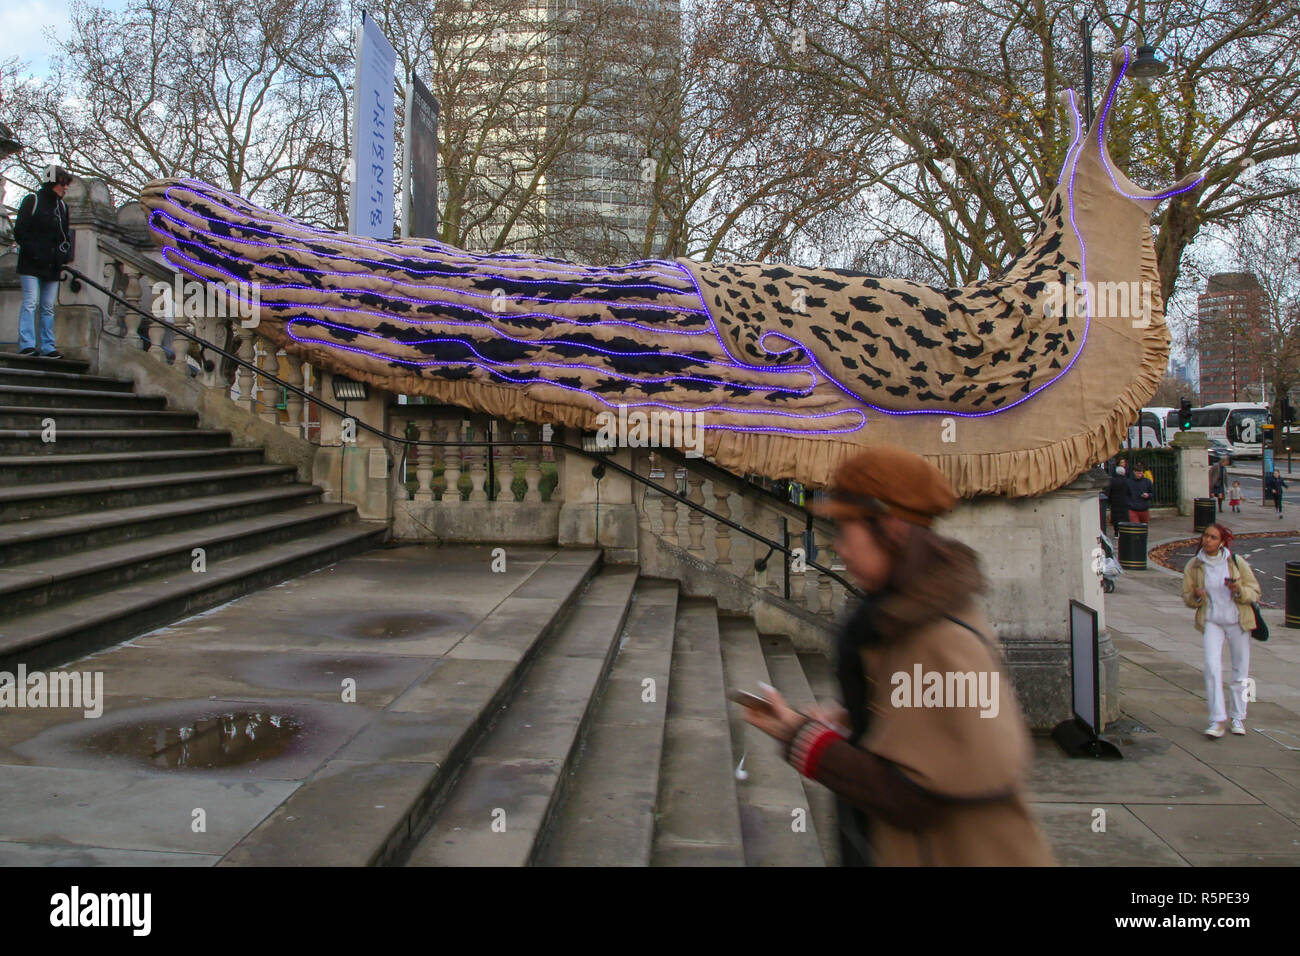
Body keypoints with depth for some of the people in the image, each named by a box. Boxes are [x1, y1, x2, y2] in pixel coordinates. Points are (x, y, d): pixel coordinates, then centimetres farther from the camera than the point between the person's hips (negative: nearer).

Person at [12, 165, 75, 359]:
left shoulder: (62, 206, 17)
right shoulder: (32, 200, 1)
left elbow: (66, 236, 20)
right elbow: (19, 232, -4)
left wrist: (65, 257, 4)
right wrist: (34, 253, -14)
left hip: (52, 266, 5)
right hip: (31, 265, -5)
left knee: (48, 307, 4)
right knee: (30, 303, -11)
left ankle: (47, 347, 4)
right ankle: (26, 345, -14)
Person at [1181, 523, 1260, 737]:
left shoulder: (1236, 562, -5)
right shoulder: (1193, 566, -1)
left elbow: (1255, 591, 0)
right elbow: (1186, 597, 6)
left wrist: (1239, 590, -21)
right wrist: (1196, 597, -17)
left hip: (1238, 621, 0)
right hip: (1211, 621, 0)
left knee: (1241, 671, 8)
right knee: (1212, 667, -14)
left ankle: (1238, 717, 26)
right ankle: (1217, 720, -11)